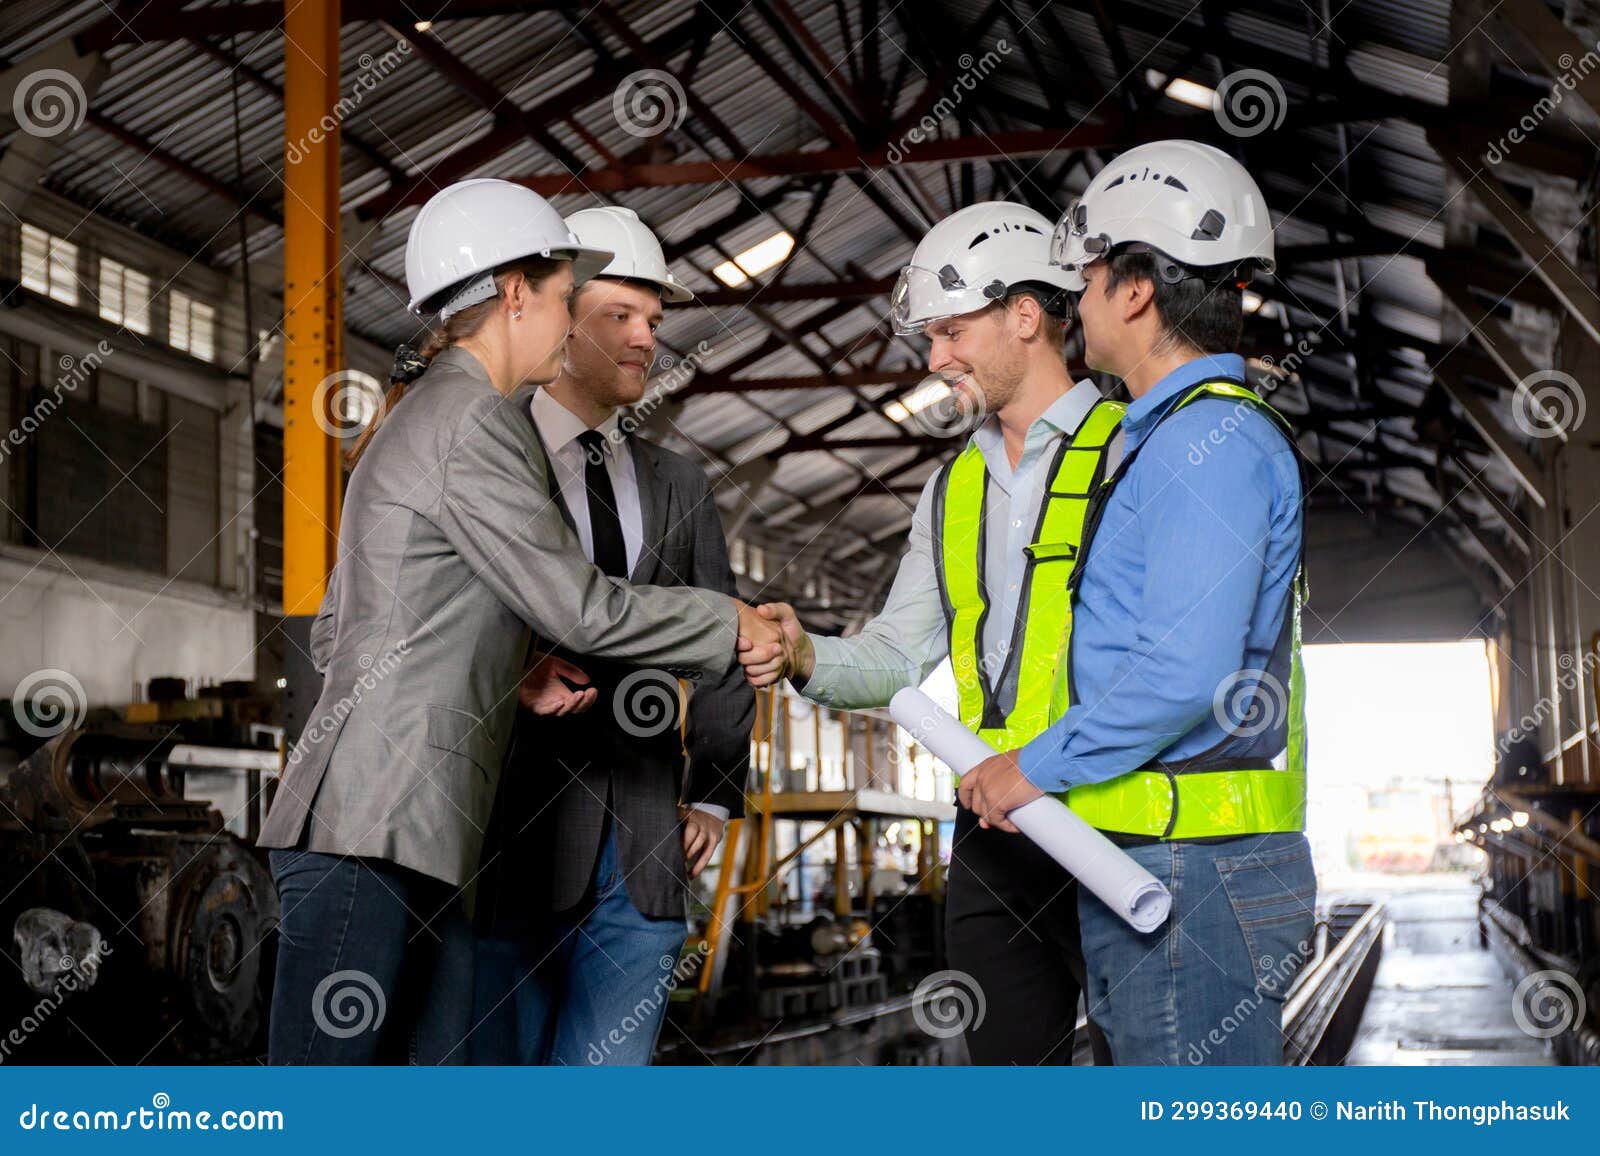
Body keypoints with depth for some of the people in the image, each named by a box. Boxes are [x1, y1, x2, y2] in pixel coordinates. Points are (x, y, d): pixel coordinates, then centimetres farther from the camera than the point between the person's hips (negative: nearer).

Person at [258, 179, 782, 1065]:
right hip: (369, 825, -10)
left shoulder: (415, 419, 24)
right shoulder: (472, 420, -7)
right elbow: (581, 607, -9)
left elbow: (333, 634, 24)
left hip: (415, 836, 10)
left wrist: (509, 675, 15)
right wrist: (729, 625, 6)